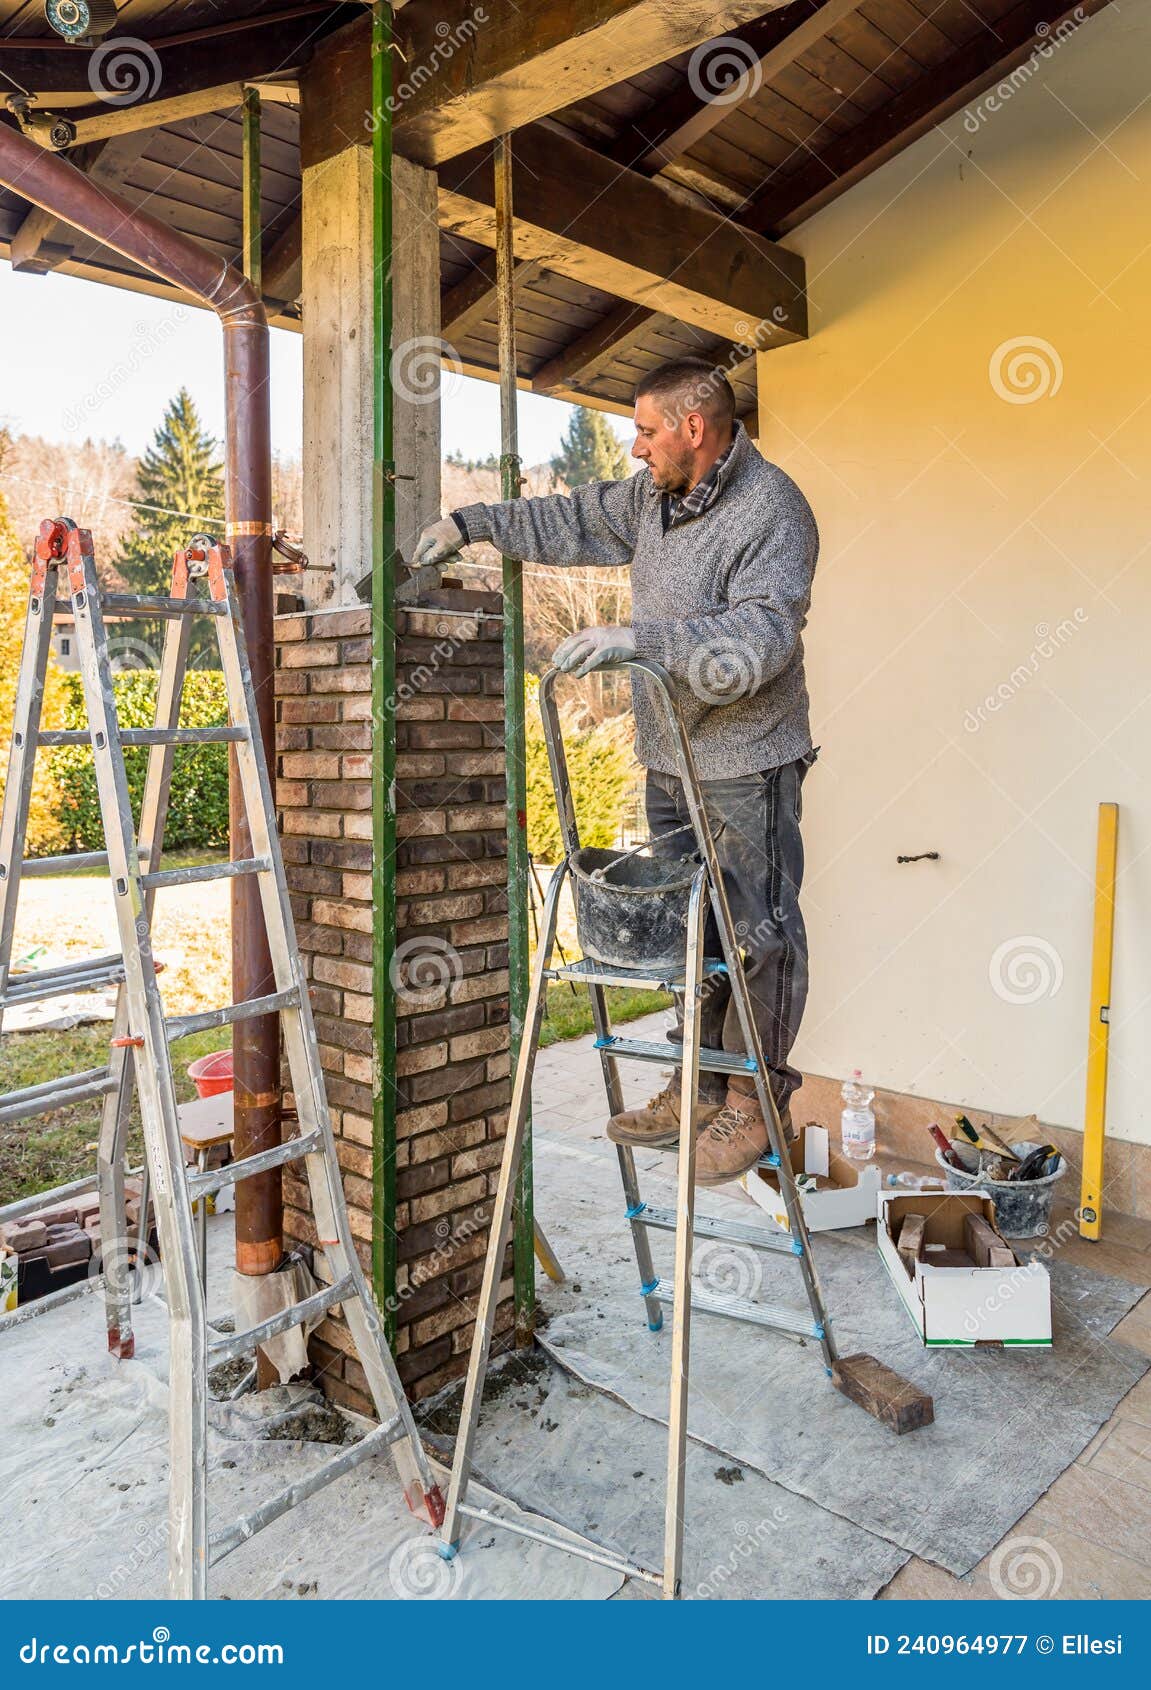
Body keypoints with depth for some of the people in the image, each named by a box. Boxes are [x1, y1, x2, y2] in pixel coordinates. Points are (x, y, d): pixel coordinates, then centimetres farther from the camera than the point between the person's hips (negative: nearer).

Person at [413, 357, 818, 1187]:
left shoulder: (773, 511, -15)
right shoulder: (658, 495, 11)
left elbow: (760, 641, -27)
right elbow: (576, 521, 26)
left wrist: (644, 637, -36)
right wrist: (472, 523, 24)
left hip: (745, 763, -8)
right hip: (670, 756, 9)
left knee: (757, 930, -1)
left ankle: (755, 1101, 12)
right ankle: (698, 1086, 25)